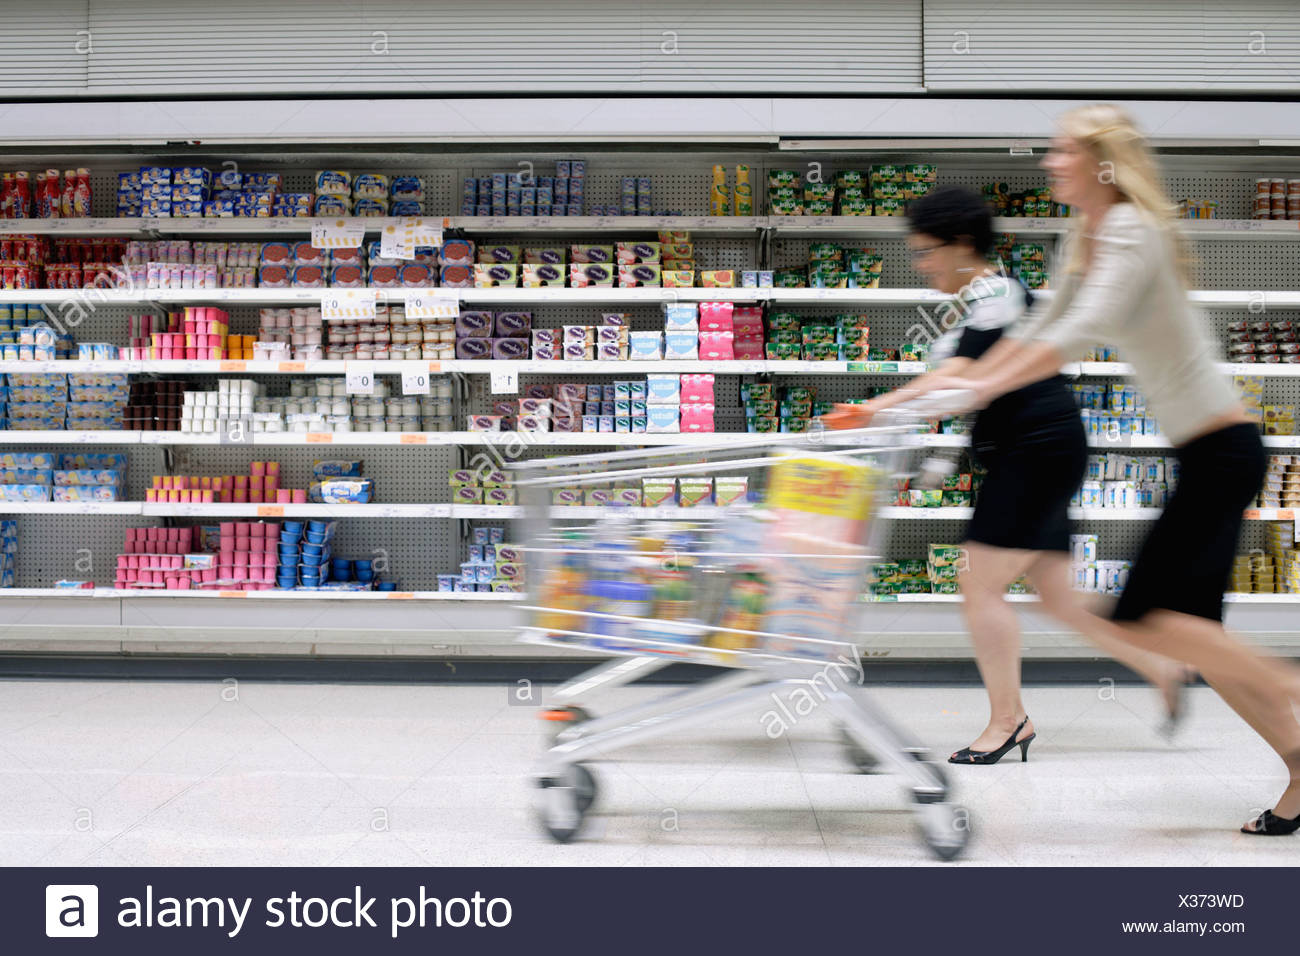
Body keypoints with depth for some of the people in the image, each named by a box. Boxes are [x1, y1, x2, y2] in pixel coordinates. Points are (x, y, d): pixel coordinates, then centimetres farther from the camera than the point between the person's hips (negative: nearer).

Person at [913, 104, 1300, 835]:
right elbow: (1041, 329, 19)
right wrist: (954, 382, 15)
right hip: (1207, 452, 9)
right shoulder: (1093, 240, 14)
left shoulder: (1132, 230, -15)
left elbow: (1083, 333, -27)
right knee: (1186, 627, 8)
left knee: (1147, 619, -15)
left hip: (1224, 450, -9)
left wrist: (986, 386, -26)